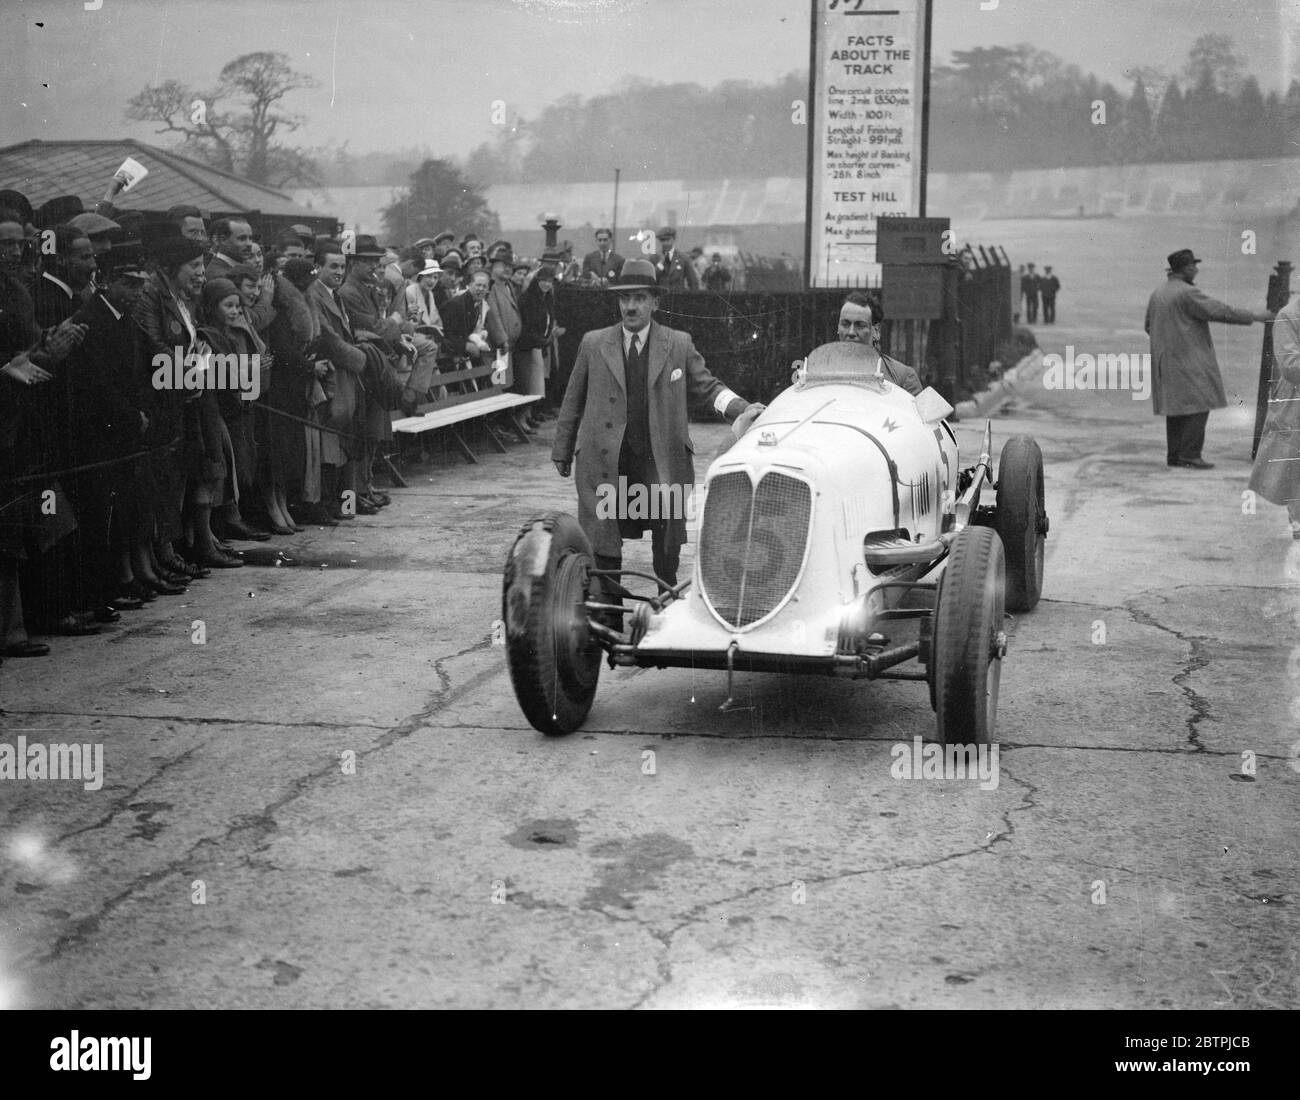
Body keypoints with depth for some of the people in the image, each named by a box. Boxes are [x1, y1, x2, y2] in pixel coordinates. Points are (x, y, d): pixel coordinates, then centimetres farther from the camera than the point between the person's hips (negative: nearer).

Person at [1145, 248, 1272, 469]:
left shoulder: (1158, 293, 13)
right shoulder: (1187, 293, -15)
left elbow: (1149, 326, 20)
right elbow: (1219, 311, -16)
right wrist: (1253, 315, -9)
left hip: (1167, 361, 9)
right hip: (1189, 360, -9)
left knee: (1176, 407, 10)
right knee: (1198, 405, -8)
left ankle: (1174, 454, 9)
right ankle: (1190, 454, -12)